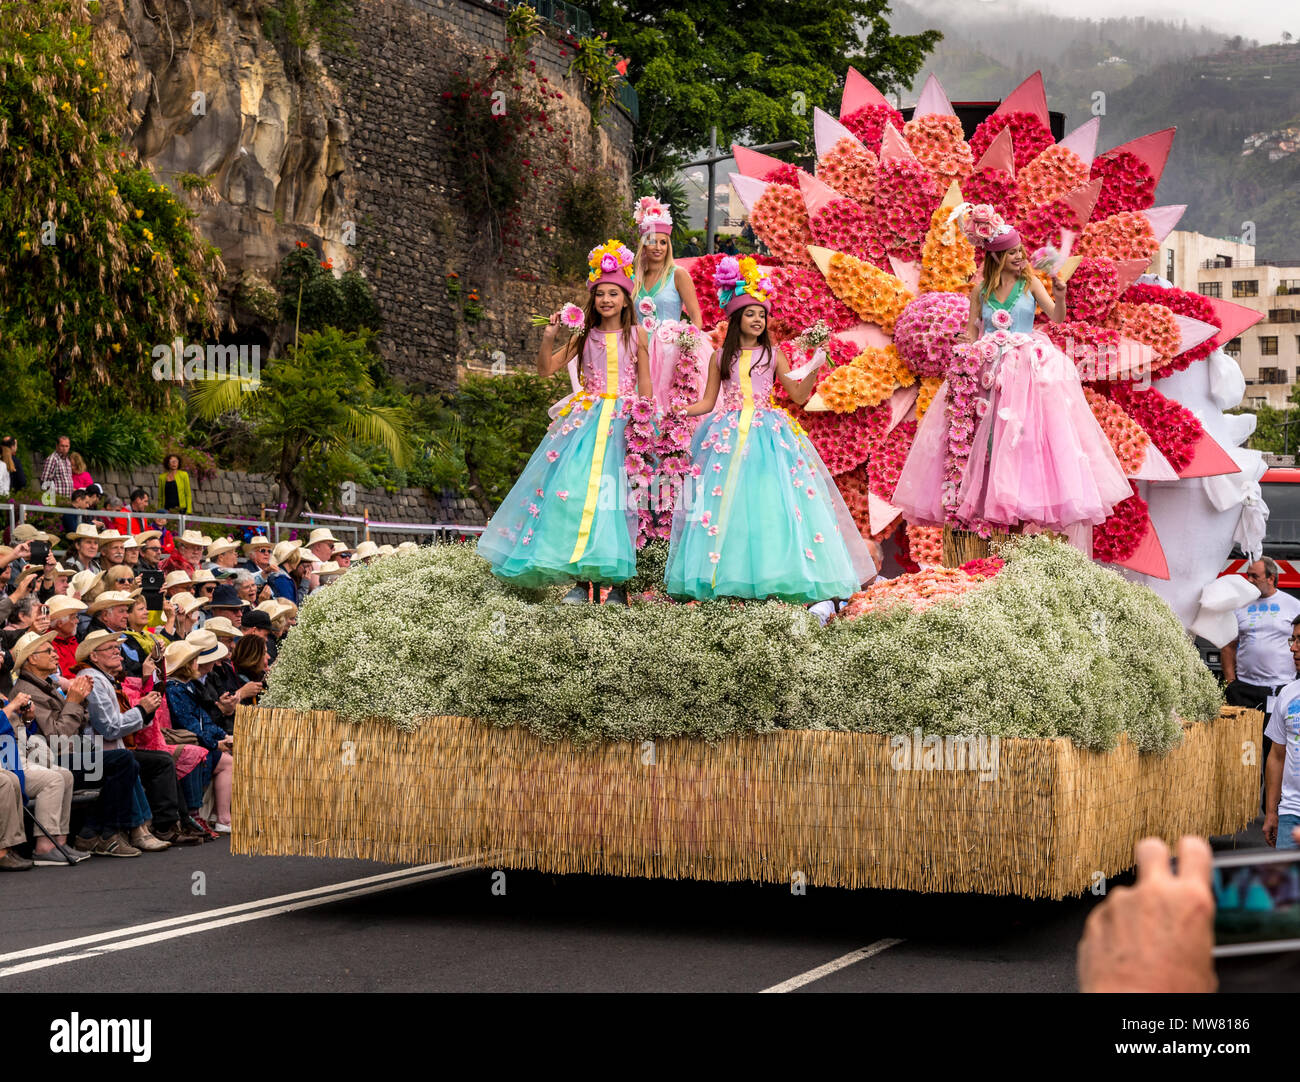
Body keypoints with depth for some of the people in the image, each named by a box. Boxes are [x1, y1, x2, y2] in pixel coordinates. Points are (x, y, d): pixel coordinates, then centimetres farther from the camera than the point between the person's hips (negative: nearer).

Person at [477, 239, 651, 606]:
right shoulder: (585, 336, 10)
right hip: (586, 420, 2)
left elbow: (644, 383, 8)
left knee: (612, 491, -9)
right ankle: (581, 580, -7)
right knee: (576, 489, -9)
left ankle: (617, 581, -6)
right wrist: (549, 337, -5)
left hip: (622, 421, -2)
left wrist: (646, 417, -1)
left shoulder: (636, 334, 6)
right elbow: (545, 369, 10)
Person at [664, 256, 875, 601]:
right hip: (729, 436, 1)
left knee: (769, 501, -8)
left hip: (767, 433, -1)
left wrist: (814, 370, -11)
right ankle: (724, 577, -1)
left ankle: (772, 576, -5)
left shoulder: (772, 355, 7)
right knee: (727, 501, -5)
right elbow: (708, 402, 10)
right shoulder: (720, 357, 9)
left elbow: (798, 395, 4)